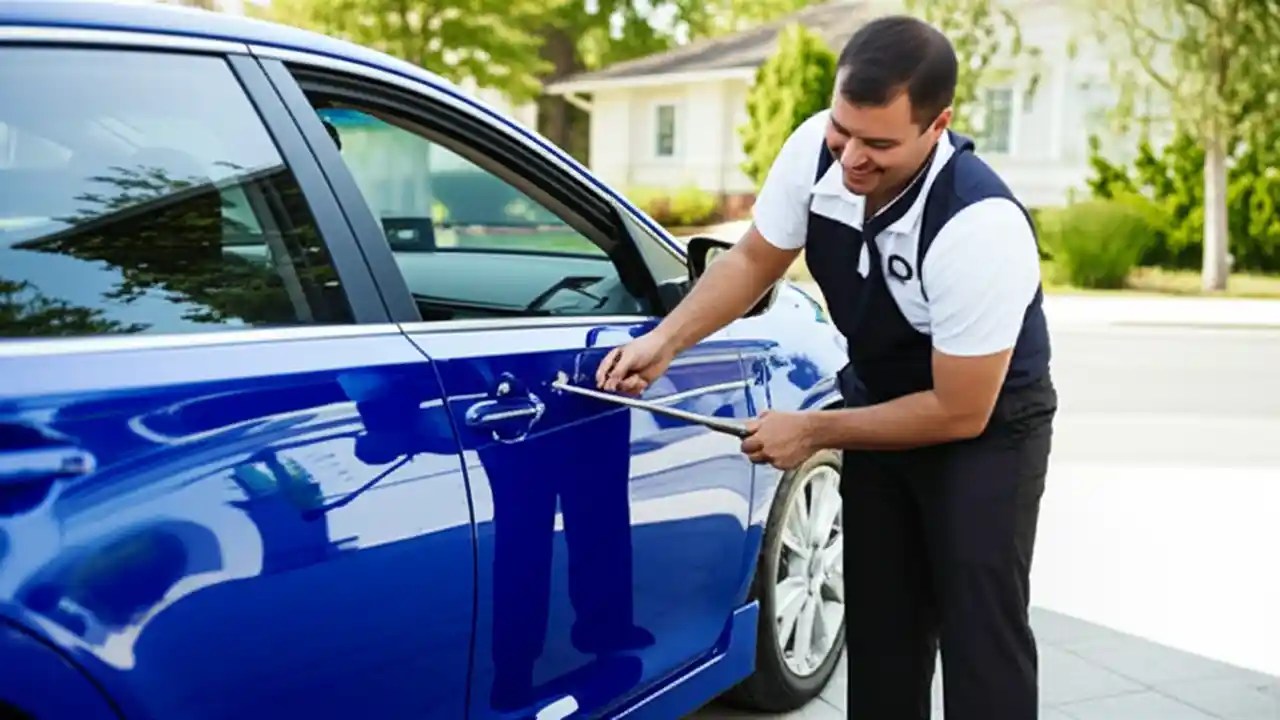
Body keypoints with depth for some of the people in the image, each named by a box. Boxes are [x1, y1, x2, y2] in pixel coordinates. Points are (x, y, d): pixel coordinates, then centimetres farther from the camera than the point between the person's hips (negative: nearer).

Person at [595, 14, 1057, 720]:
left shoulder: (981, 228, -34)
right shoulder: (815, 149, -19)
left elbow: (960, 413, -25)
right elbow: (752, 260, 0)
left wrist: (811, 431, -18)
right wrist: (664, 341, -15)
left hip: (986, 427, -5)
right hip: (883, 402, 5)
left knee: (980, 633, -10)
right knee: (879, 626, 10)